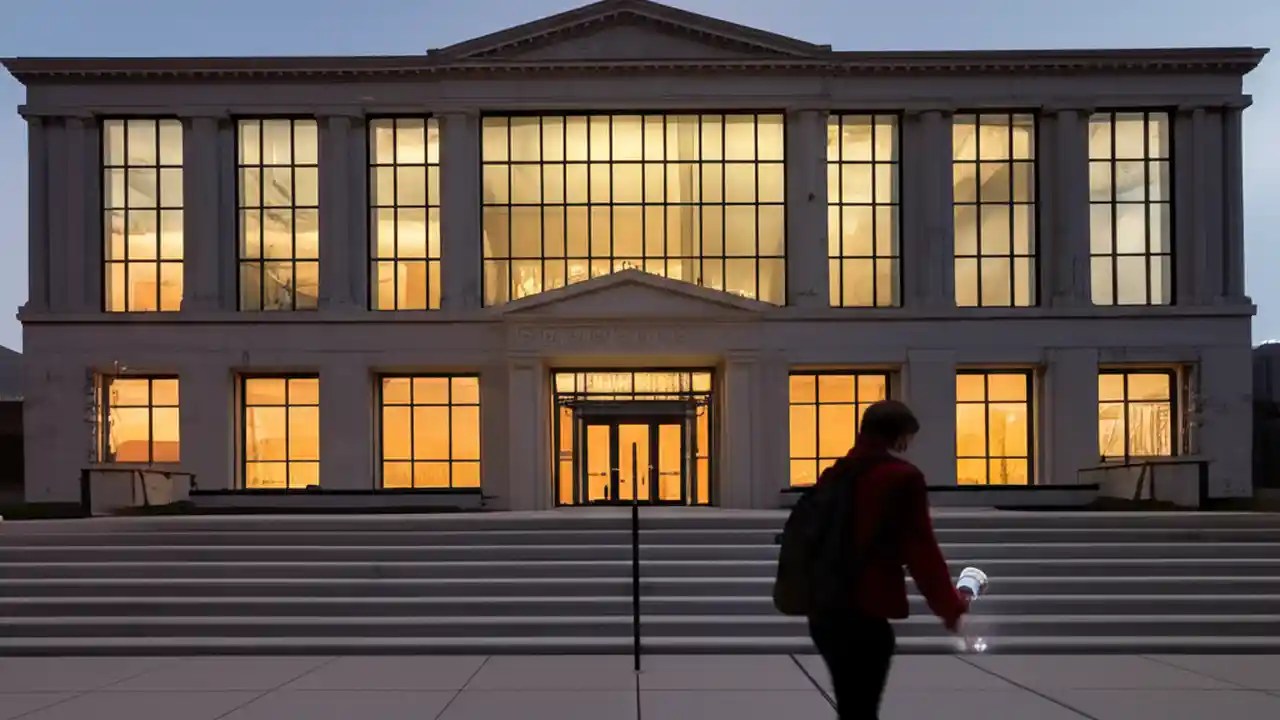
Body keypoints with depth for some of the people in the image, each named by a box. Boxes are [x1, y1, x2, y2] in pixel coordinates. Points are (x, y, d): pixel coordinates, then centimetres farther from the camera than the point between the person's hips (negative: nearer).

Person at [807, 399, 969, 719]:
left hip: (824, 611, 8)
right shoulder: (903, 477, -9)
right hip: (864, 615, -8)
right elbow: (921, 549, -8)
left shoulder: (834, 475, 12)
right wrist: (950, 605, 4)